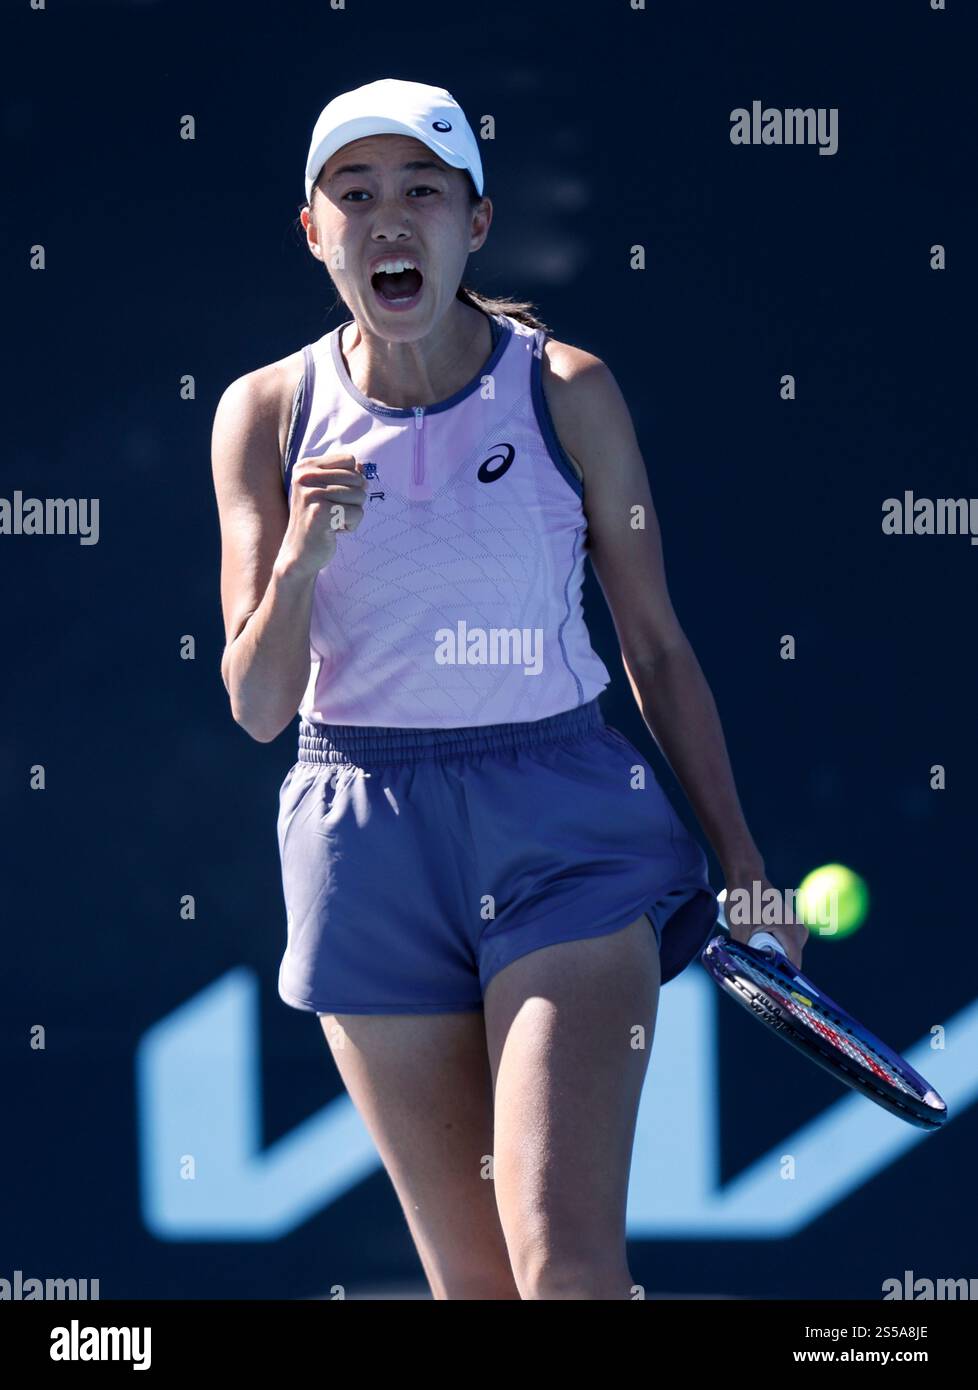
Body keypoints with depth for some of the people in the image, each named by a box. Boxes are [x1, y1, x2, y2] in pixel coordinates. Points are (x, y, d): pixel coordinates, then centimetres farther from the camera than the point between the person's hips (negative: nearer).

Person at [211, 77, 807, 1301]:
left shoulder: (566, 392, -1)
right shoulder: (267, 414, 2)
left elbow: (656, 648, 7)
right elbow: (256, 709, 0)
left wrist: (739, 857, 6)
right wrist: (299, 558, -19)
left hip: (566, 825, -2)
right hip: (368, 839, 2)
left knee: (566, 1261, -18)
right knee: (469, 1277, 5)